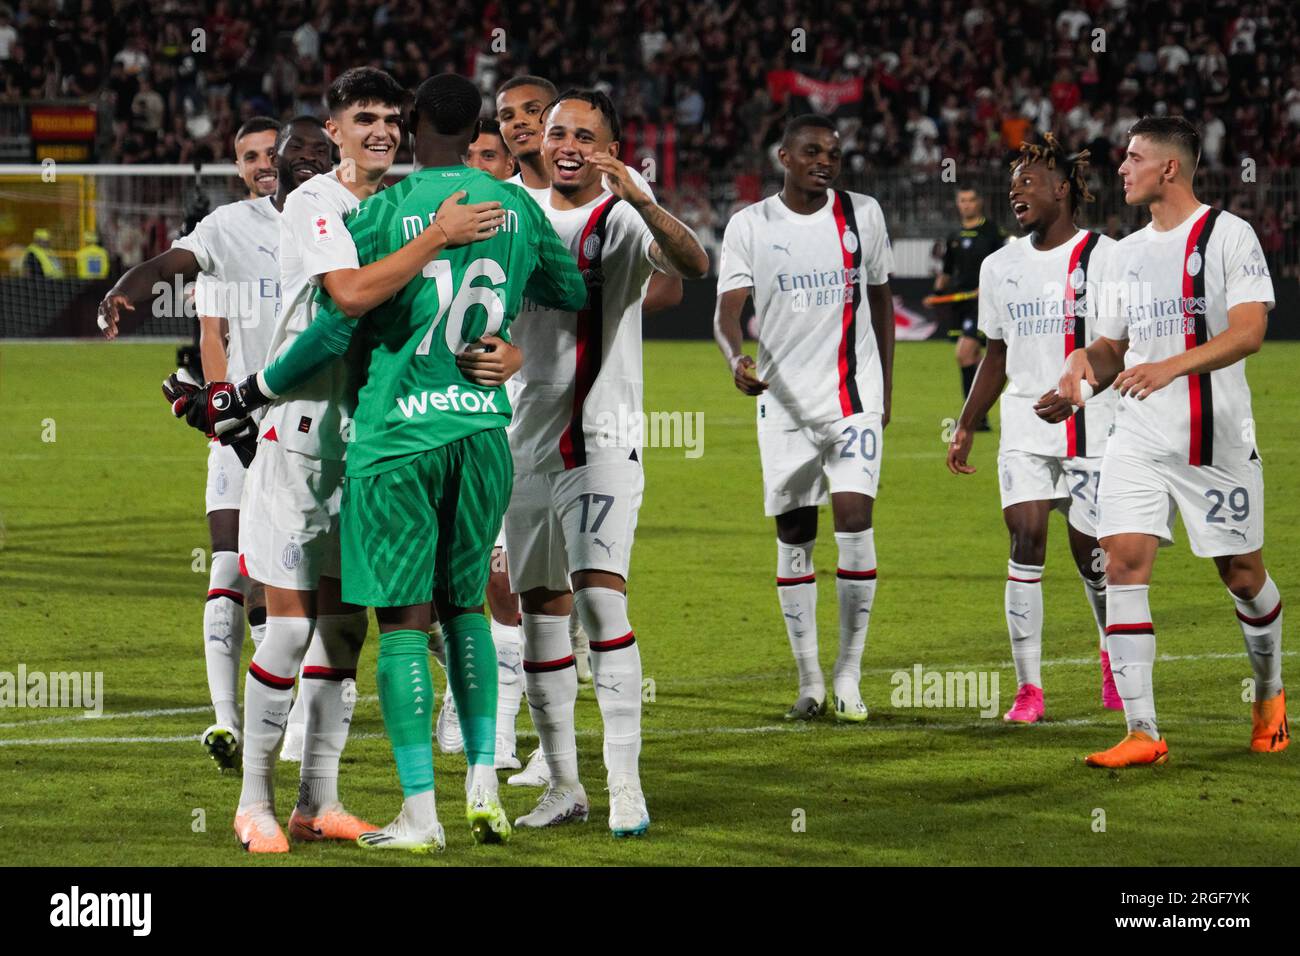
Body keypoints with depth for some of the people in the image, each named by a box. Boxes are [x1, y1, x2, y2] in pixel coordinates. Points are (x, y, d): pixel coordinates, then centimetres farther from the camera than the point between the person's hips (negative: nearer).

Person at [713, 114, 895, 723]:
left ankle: (849, 675, -3)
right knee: (793, 539, 5)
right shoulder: (750, 226, -1)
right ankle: (809, 682, 14)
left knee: (854, 519, -14)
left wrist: (885, 388, 15)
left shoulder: (863, 215, 4)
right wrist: (736, 359, -31)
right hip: (783, 399, 0)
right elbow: (727, 308, -10)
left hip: (854, 394, 0)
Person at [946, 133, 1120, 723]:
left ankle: (1115, 654, 32)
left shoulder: (1103, 258, -4)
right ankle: (1028, 688, -10)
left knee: (1090, 552, 3)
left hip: (1092, 425, -3)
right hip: (1024, 426, 3)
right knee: (1025, 542, -11)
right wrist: (965, 427, 15)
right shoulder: (1001, 266, 11)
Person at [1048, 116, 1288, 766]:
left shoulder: (1228, 235, -5)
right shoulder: (1127, 253, 15)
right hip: (1138, 441, 5)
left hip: (1217, 440, -5)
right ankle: (1142, 733, -12)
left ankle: (1269, 694, 34)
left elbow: (1249, 332, -16)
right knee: (1124, 565, -11)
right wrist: (1086, 364, -2)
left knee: (1242, 575, 6)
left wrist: (1172, 367, -28)